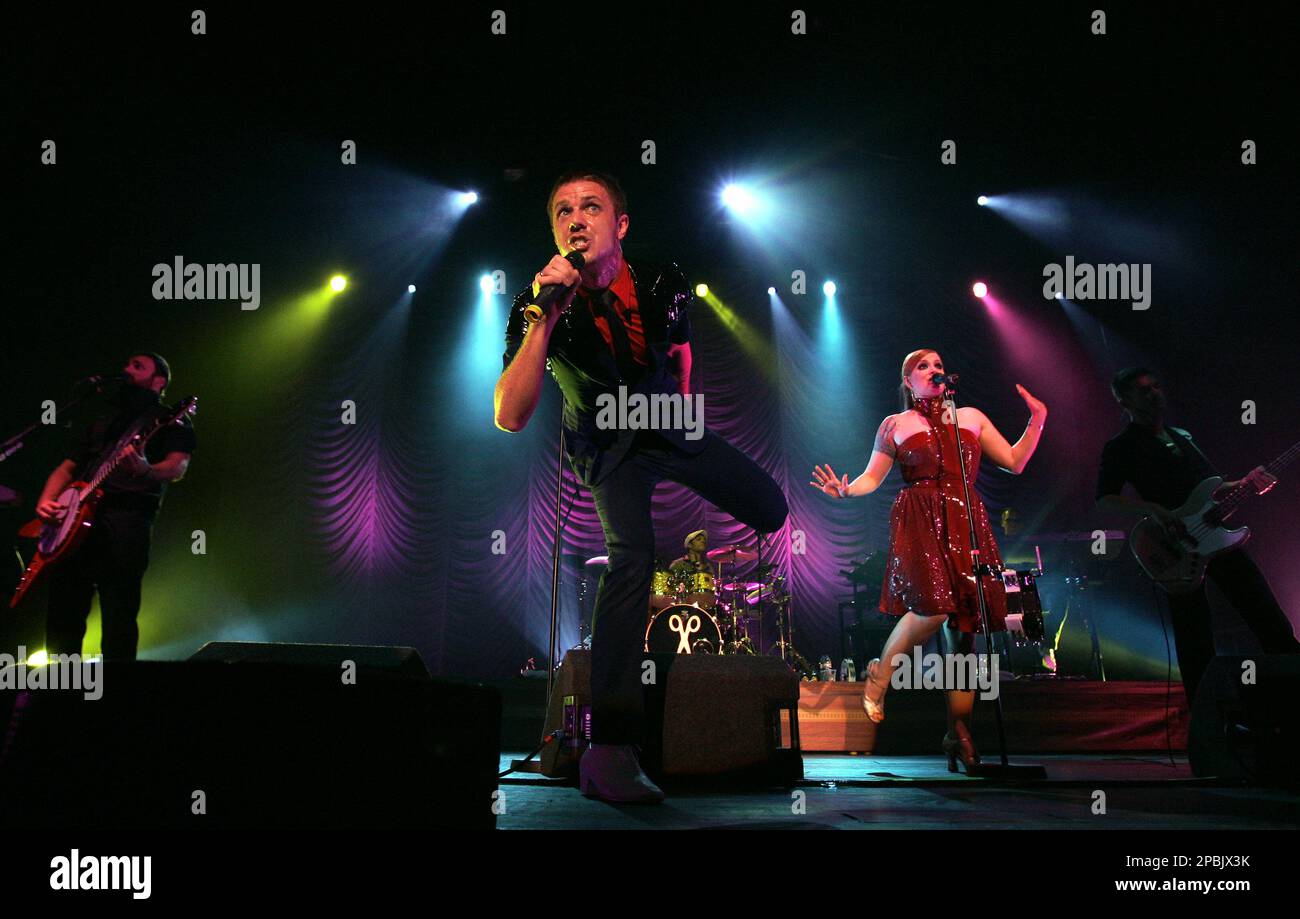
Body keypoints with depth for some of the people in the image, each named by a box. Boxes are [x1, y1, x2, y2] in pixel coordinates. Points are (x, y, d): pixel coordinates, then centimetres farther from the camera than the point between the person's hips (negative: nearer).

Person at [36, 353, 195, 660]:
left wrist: (146, 472, -31)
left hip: (127, 520, -6)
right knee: (62, 615, 2)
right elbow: (68, 467, 27)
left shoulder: (171, 420, 11)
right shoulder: (103, 419, 30)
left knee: (119, 620, -13)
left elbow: (178, 466, -7)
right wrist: (45, 502, 5)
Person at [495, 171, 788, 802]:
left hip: (670, 424, 5)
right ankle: (609, 750, -32)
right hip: (609, 447, -4)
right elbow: (509, 418, -38)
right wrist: (545, 317, -44)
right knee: (631, 555, -29)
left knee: (770, 512, 5)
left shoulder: (665, 285, -15)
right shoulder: (538, 307, -25)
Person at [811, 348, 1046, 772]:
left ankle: (958, 730, 3)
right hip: (919, 523, -3)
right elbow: (872, 477, 10)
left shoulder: (972, 417, 19)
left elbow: (1015, 462, 18)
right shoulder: (895, 425, 13)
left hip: (967, 525, 3)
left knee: (964, 627, -2)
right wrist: (846, 489, -10)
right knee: (933, 607, -26)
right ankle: (881, 673, 1)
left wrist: (1037, 420, 9)